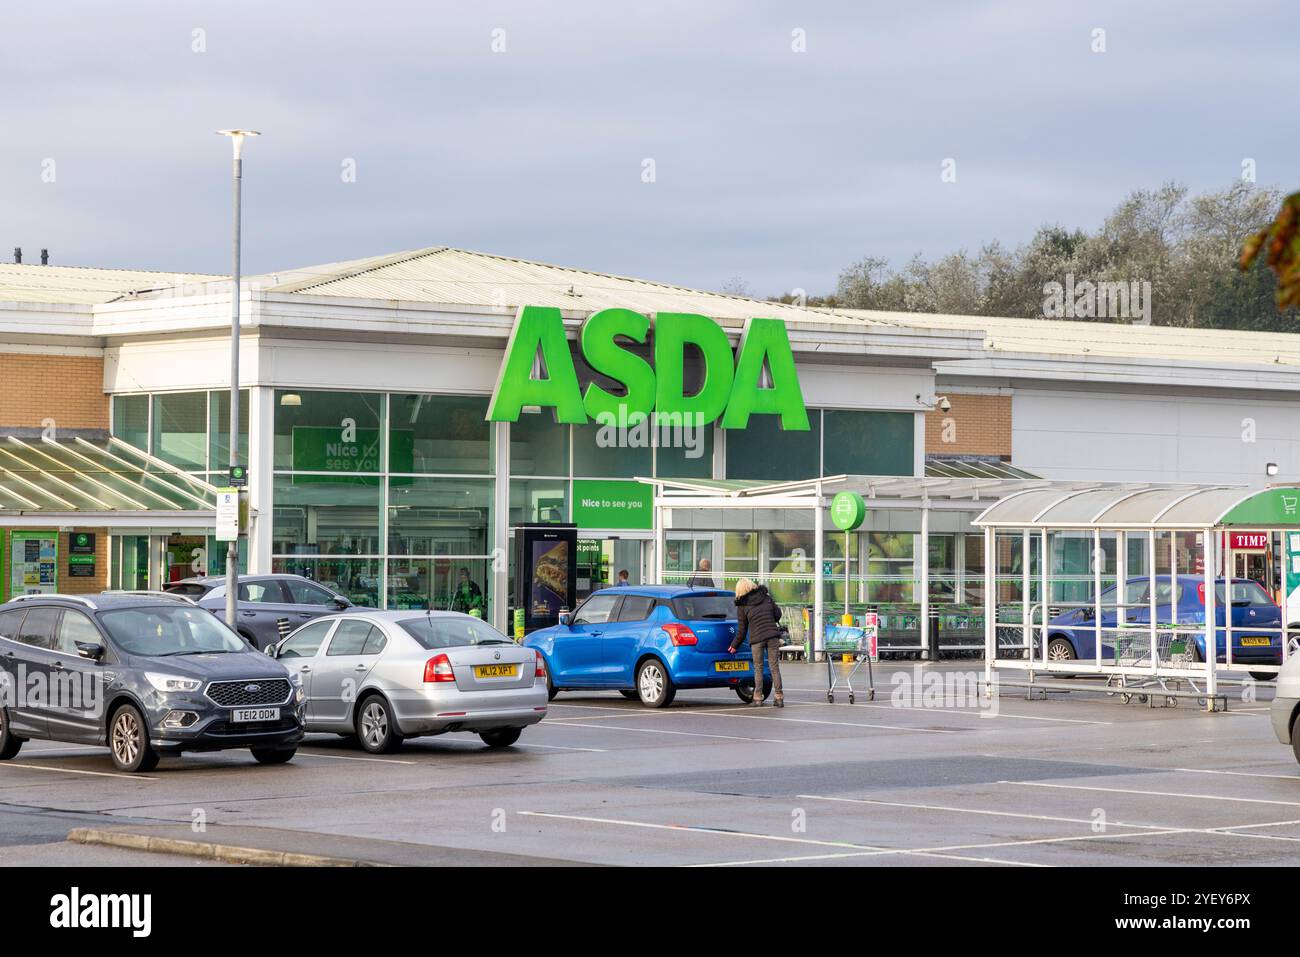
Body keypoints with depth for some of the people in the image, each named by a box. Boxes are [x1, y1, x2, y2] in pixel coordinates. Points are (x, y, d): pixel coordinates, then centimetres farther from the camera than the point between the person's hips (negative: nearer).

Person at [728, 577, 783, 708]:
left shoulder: (742, 606, 2)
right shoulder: (766, 597, 8)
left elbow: (742, 630, 5)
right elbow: (778, 614, 11)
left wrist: (734, 645, 18)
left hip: (757, 638, -2)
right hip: (773, 635, 2)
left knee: (758, 669, 7)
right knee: (775, 666, 5)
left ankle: (758, 698, 3)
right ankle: (779, 698, 3)